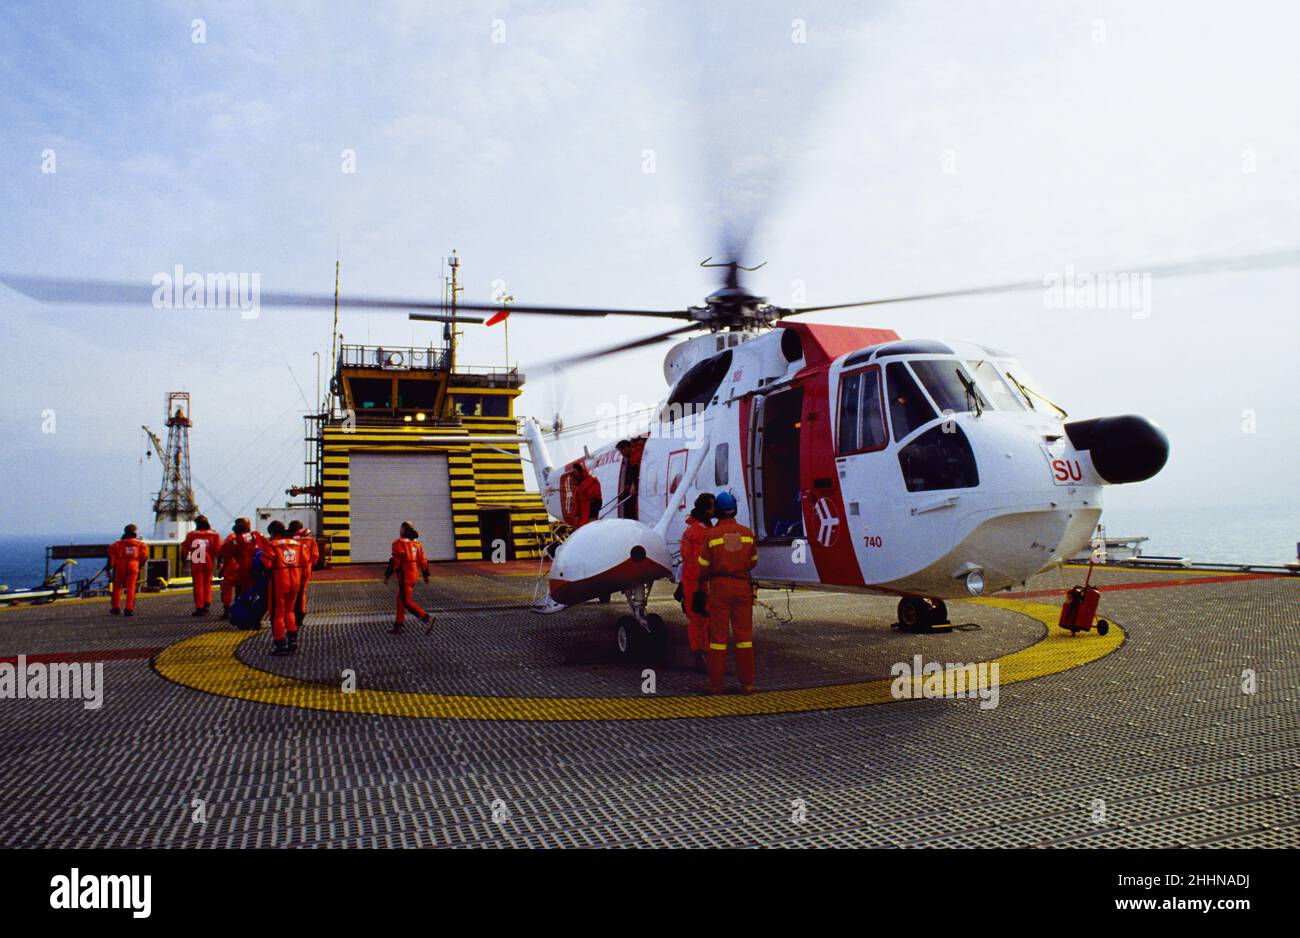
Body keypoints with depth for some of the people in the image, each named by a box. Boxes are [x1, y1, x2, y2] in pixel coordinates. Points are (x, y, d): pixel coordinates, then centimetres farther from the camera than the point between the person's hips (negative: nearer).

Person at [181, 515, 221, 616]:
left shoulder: (191, 535, -2)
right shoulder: (214, 535, -1)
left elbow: (185, 549, 3)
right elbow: (218, 549, -3)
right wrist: (219, 561, 5)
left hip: (195, 564, -1)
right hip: (208, 564, 1)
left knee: (198, 585, 3)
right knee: (207, 583, 16)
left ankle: (199, 607, 2)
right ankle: (206, 603, 9)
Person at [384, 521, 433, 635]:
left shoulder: (399, 543, -13)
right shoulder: (416, 542, 11)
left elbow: (394, 561, -18)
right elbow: (423, 560, 11)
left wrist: (387, 576, -12)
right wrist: (426, 575, 17)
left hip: (404, 576, -9)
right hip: (413, 574, 9)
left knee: (407, 601, -6)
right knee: (400, 600, 16)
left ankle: (427, 619, -17)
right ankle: (397, 626, 18)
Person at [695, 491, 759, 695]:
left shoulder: (713, 534, -9)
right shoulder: (747, 533, 0)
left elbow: (703, 565, -3)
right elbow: (753, 561, 11)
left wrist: (703, 584, 15)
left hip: (719, 586, -2)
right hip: (742, 585, 3)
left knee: (718, 634, 2)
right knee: (744, 633, 8)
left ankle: (716, 683, 5)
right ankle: (747, 683, 11)